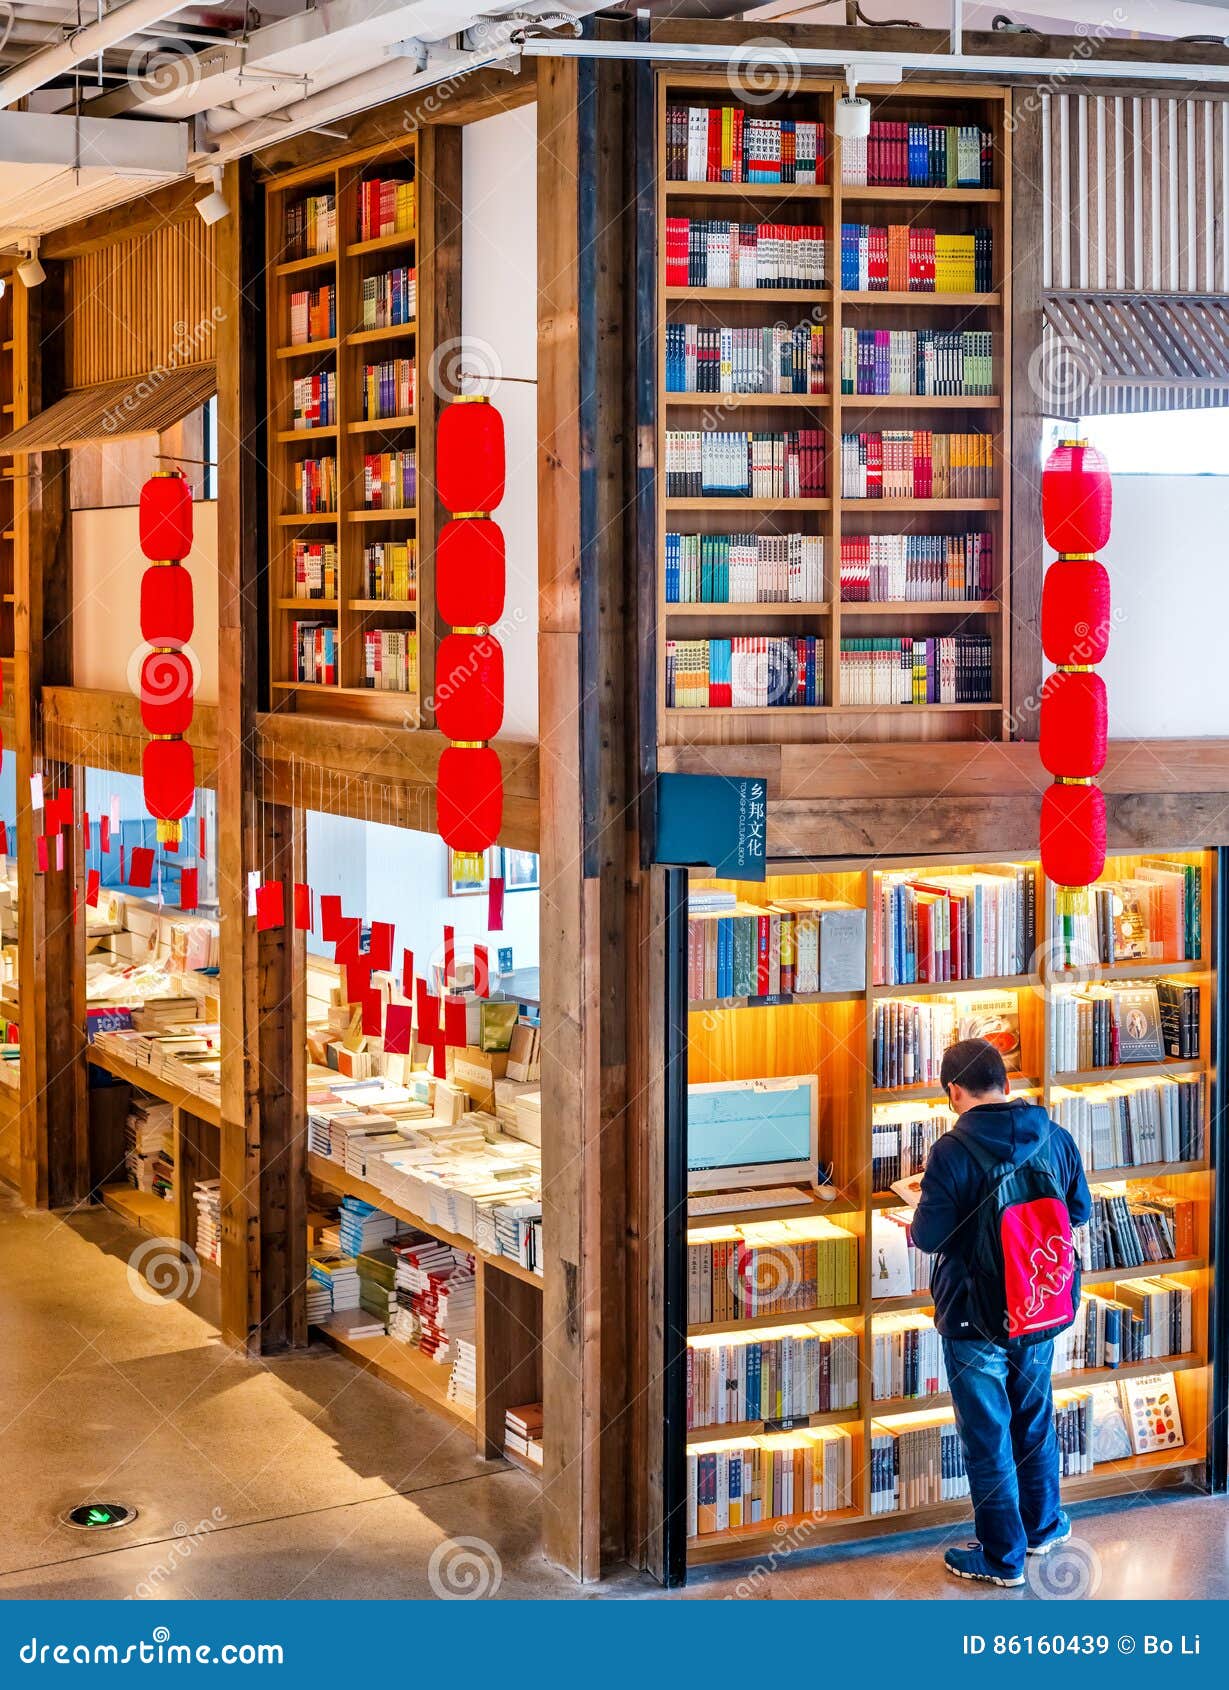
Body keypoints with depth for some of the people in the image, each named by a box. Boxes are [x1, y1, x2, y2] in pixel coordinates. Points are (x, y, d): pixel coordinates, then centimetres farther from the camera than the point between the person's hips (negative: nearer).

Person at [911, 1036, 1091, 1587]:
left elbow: (929, 1237, -19)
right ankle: (1043, 1526, 40)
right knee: (1035, 1417, 24)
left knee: (987, 1436, 9)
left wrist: (923, 1209, 2)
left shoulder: (953, 1151, -22)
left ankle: (1002, 1557, 20)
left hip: (974, 1318, -5)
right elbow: (1080, 1210, 5)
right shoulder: (1055, 1137, -7)